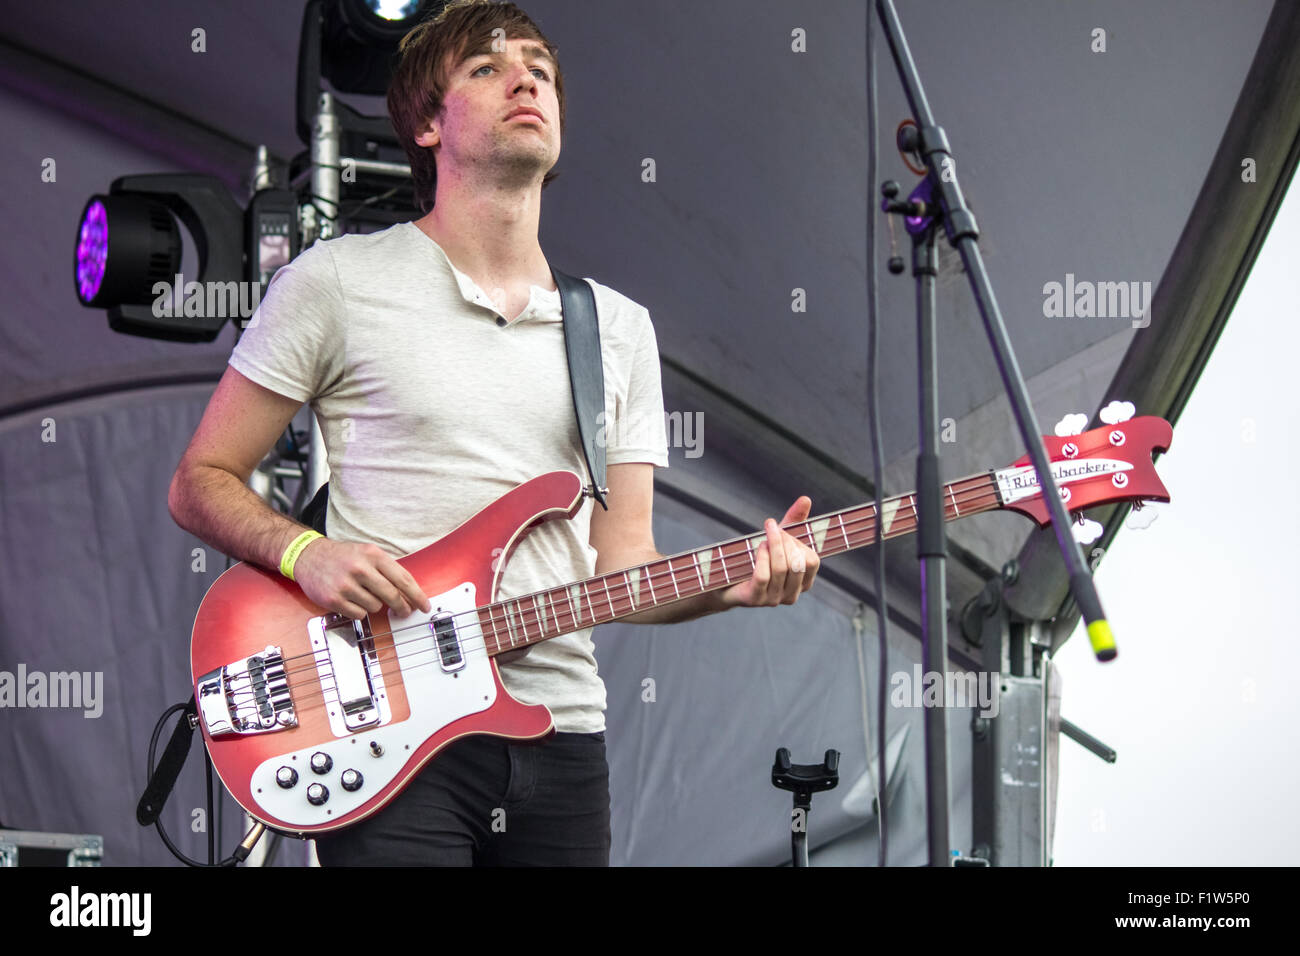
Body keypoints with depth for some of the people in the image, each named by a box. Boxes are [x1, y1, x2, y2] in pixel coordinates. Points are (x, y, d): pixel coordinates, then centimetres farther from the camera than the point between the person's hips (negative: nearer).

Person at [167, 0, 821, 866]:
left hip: (562, 733, 4)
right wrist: (304, 552, -14)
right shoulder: (337, 283, 2)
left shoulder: (619, 329, 14)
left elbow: (621, 565, 11)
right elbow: (199, 483, 4)